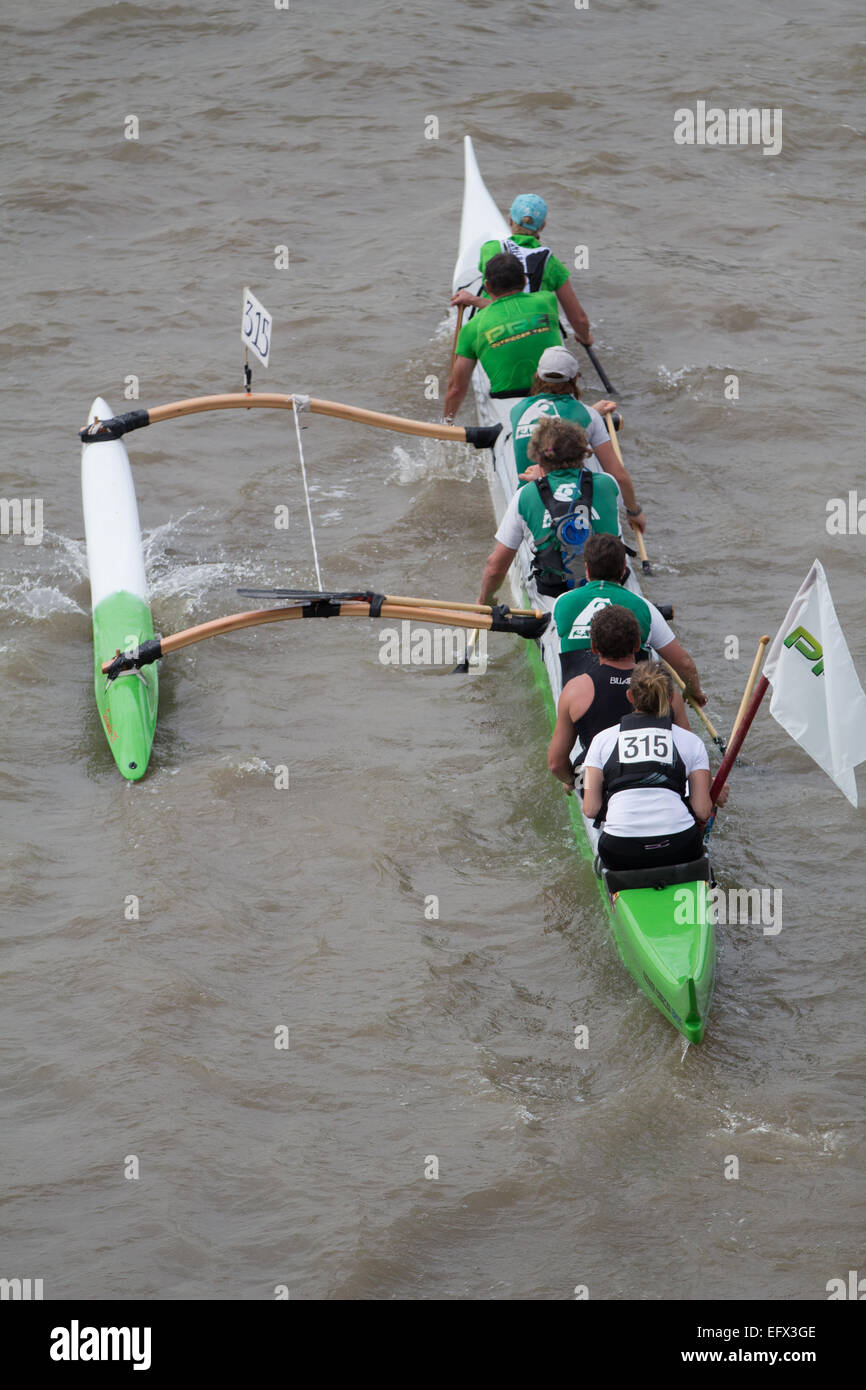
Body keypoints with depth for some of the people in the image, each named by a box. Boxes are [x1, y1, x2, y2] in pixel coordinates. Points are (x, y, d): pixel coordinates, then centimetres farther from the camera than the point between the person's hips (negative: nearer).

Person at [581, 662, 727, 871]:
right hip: (679, 851, -1)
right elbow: (702, 812, 5)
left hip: (620, 856, 1)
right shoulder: (690, 741, 11)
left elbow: (591, 810, 7)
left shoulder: (602, 739, 12)